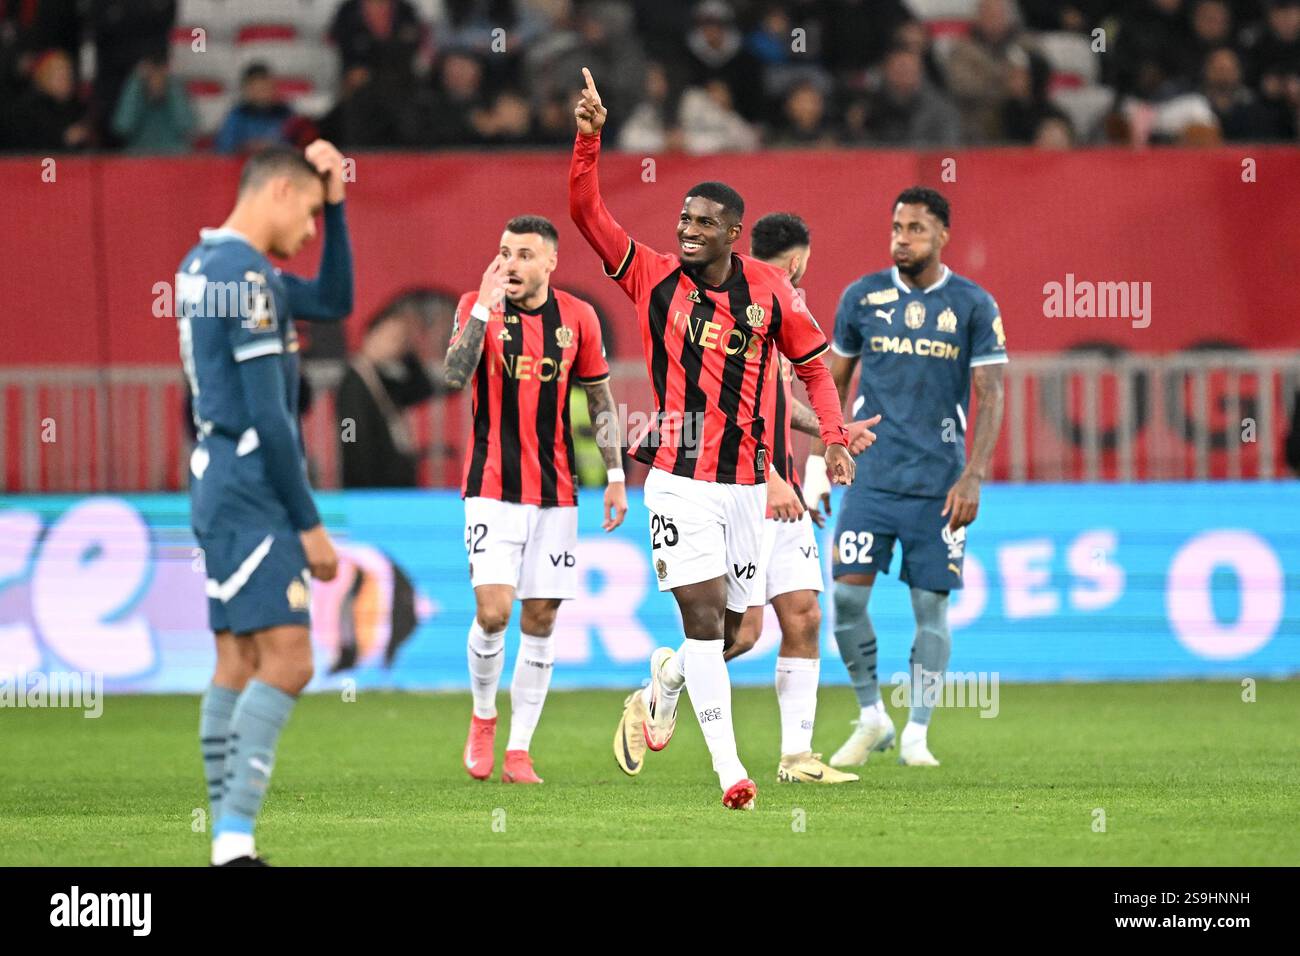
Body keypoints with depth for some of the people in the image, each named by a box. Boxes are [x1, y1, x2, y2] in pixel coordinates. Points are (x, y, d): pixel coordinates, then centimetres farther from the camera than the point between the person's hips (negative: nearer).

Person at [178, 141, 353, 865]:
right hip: (251, 494, -10)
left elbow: (334, 301, 26)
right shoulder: (246, 276, -15)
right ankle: (236, 838, -20)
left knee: (240, 664, 8)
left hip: (222, 488, 10)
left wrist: (336, 203, 18)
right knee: (287, 661, -14)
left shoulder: (207, 264, 15)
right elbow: (268, 417, -18)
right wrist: (310, 523, -15)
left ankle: (228, 842, 6)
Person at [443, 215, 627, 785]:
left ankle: (518, 750, 9)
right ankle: (483, 717, 13)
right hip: (492, 487, -2)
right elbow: (455, 376, -18)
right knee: (493, 611, -13)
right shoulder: (478, 306, -3)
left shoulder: (577, 317, 3)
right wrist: (486, 307, -24)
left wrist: (616, 475, 8)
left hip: (555, 492, 2)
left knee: (540, 619, 1)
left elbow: (600, 398, 12)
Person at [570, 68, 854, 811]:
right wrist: (589, 138, -22)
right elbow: (587, 213, -9)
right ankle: (729, 768, -14)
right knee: (705, 615, -15)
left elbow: (813, 364, 13)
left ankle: (659, 694, 42)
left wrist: (834, 435, 1)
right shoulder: (654, 278, -3)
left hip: (746, 483, 3)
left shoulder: (769, 290, 2)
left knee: (727, 629, 11)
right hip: (681, 480, -3)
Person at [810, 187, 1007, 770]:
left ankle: (916, 735, 10)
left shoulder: (972, 306, -1)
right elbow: (834, 382, 13)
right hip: (871, 476, 1)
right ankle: (871, 718, 9)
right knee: (846, 595, -8)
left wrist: (973, 477, -12)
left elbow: (990, 396, -2)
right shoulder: (862, 297, 4)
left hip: (938, 483, -1)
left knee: (930, 606, 0)